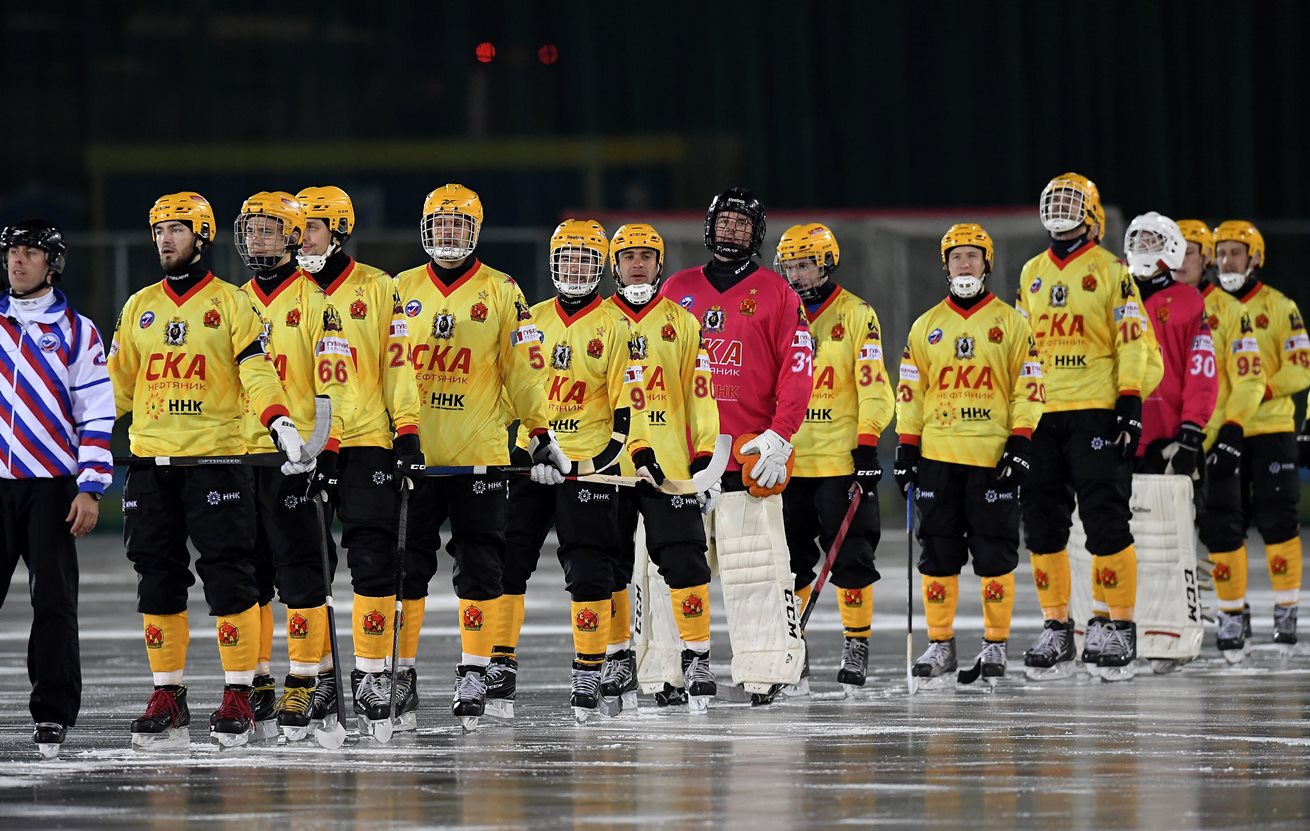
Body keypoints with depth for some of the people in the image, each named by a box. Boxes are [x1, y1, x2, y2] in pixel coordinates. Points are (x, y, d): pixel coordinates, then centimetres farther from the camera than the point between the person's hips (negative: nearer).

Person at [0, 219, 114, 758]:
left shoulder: (77, 332, 4)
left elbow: (97, 416, 0)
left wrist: (90, 490, -8)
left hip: (52, 486, -2)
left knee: (53, 601, -3)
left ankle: (53, 713, 3)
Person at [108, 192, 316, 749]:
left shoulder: (230, 304, 1)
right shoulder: (138, 307, 14)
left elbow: (257, 372, -7)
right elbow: (115, 383, 17)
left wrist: (281, 425, -22)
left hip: (215, 457, -5)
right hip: (151, 460, 5)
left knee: (228, 575, -7)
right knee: (158, 579, 5)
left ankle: (239, 695, -3)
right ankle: (167, 697, 11)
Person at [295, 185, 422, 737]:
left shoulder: (378, 290, 3)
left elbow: (398, 365, 1)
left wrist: (408, 435, -6)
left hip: (367, 443, -3)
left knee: (373, 561, -8)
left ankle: (372, 673, -2)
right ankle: (317, 676, 10)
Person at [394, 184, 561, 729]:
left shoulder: (501, 292, 4)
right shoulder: (401, 290, 10)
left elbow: (525, 367, 4)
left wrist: (541, 429, -2)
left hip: (479, 456, -2)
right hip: (411, 453, 2)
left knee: (480, 567, -2)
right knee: (404, 564, 2)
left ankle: (475, 670, 4)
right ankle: (399, 669, 9)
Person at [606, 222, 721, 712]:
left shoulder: (683, 324, 9)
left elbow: (700, 393, 8)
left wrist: (704, 454, 0)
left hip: (670, 464, -1)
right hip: (607, 464, 1)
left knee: (684, 559, -8)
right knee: (608, 565, 4)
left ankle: (697, 657, -4)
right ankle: (618, 657, 15)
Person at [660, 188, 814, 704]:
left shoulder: (776, 294, 5)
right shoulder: (677, 290, 14)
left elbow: (797, 370, -1)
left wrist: (779, 437, -12)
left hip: (749, 455, -3)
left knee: (757, 566, -8)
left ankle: (769, 668, -7)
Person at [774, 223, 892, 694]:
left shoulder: (857, 316, -2)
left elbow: (874, 387, -7)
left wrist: (868, 445, -14)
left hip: (842, 461, -4)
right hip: (787, 463, 4)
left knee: (851, 560, -3)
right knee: (789, 562, 4)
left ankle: (856, 649, 6)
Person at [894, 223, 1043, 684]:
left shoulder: (1011, 323, 4)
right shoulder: (926, 327, 12)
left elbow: (1029, 388, 1)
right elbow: (910, 392, 13)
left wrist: (1021, 443, -8)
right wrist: (905, 449, 7)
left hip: (993, 457, -3)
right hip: (938, 455, 3)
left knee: (995, 555, -3)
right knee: (937, 553, 3)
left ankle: (996, 645, 6)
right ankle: (940, 644, 10)